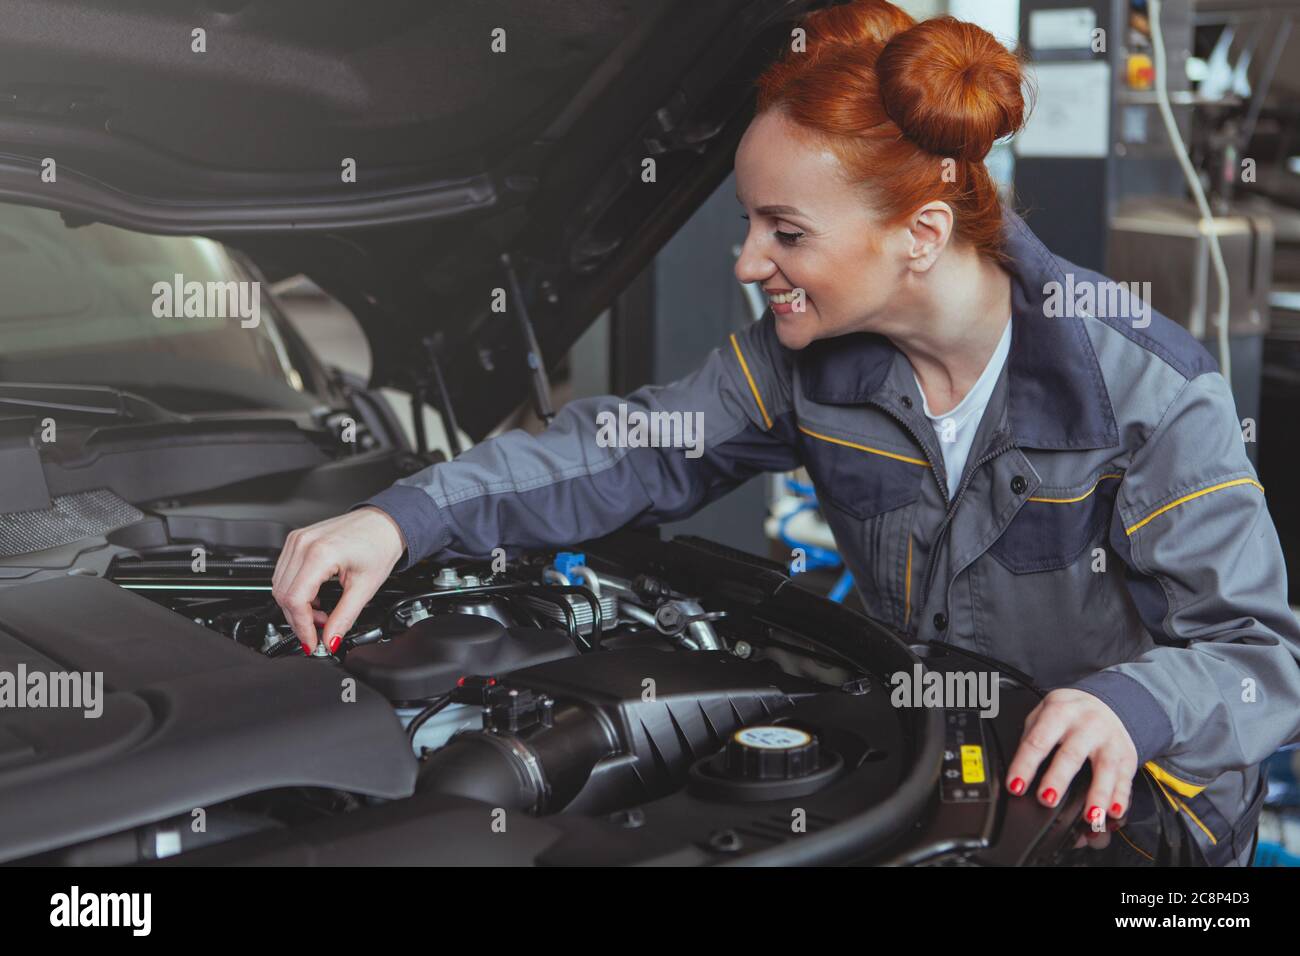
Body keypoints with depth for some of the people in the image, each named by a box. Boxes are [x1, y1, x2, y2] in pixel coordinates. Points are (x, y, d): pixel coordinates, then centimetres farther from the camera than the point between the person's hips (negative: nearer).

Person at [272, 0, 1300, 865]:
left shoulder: (1147, 384, -22)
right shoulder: (809, 354, -7)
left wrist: (1131, 707, -42)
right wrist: (402, 518, -16)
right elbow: (631, 451, -3)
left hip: (1129, 806, -3)